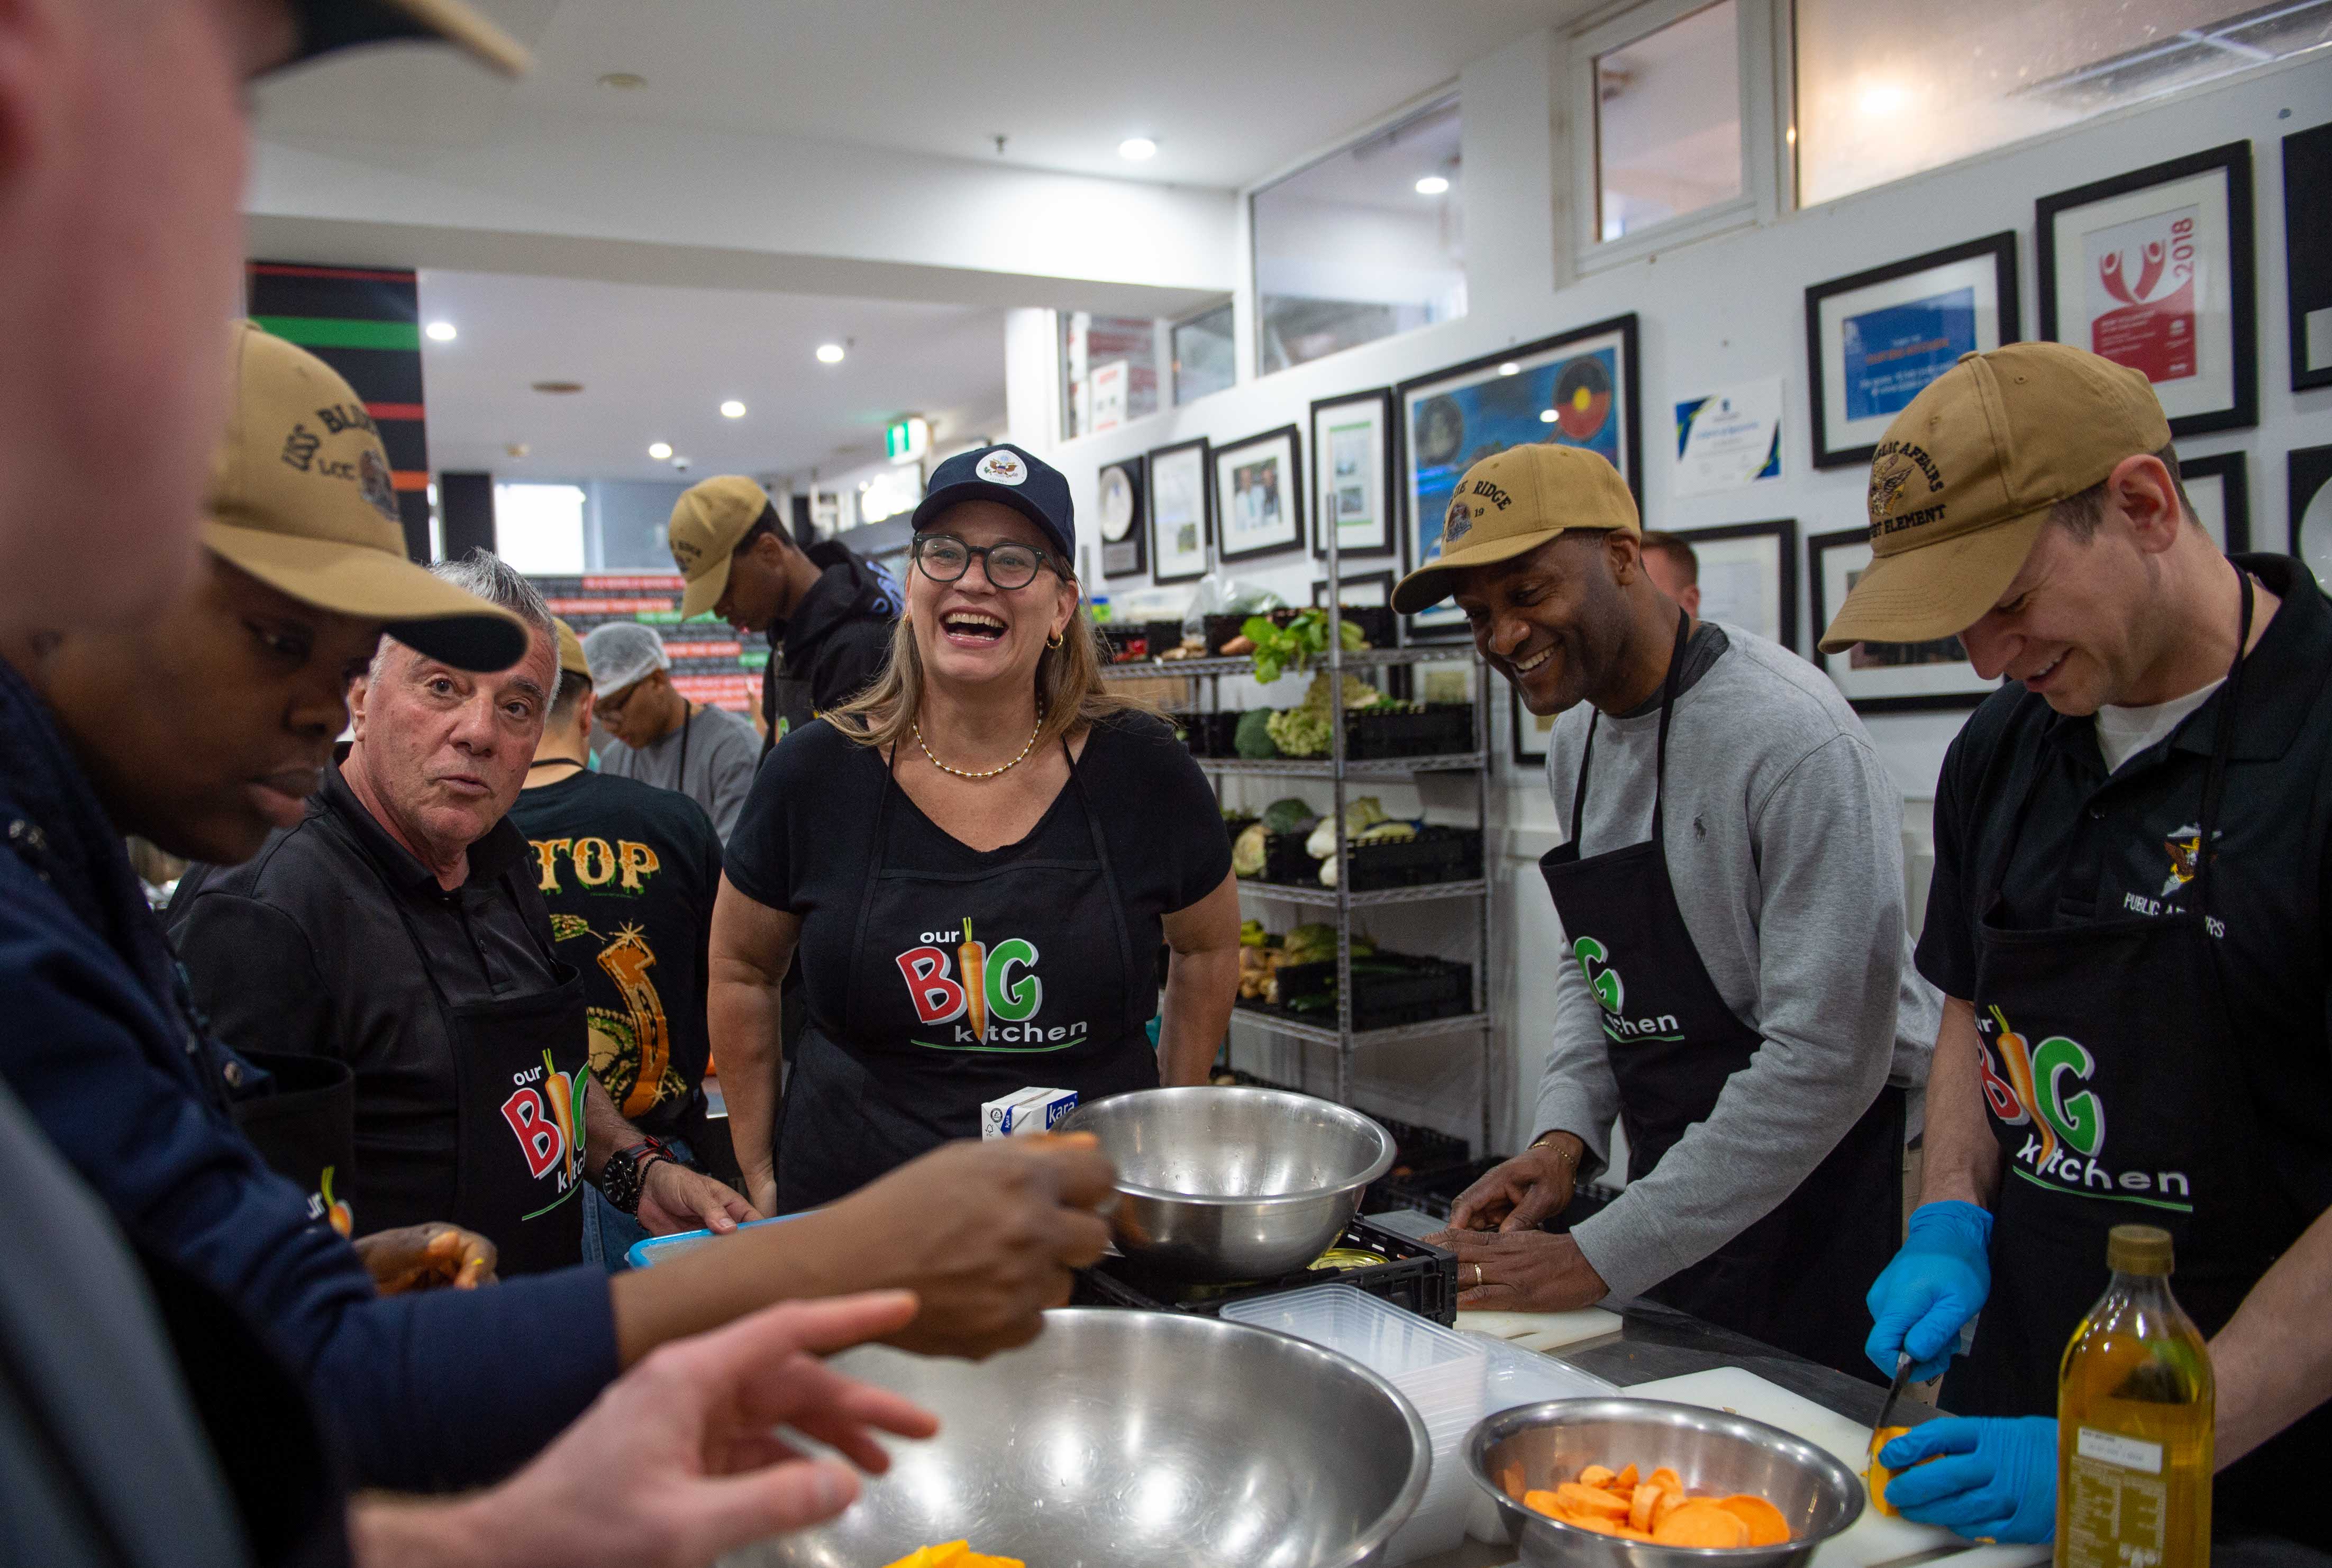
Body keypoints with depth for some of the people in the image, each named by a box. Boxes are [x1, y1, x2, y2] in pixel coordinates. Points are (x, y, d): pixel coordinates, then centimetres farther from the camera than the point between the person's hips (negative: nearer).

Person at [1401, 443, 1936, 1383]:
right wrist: (1566, 1132, -1)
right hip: (1681, 1179, 8)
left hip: (1828, 1193, -7)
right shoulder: (1576, 737, 6)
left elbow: (1828, 1057, -25)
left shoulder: (1795, 739, -22)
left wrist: (1603, 1258, -21)